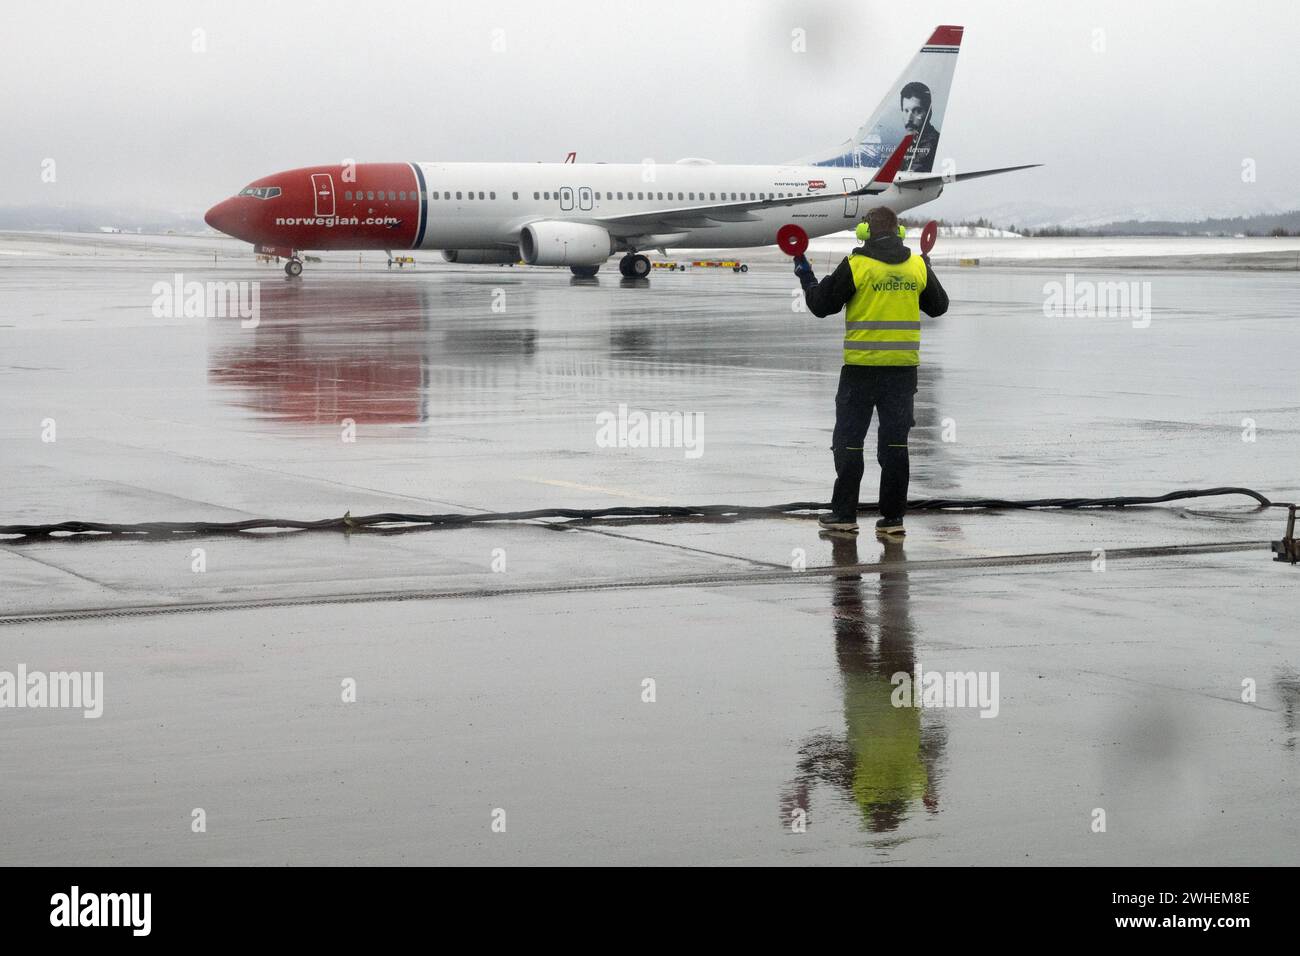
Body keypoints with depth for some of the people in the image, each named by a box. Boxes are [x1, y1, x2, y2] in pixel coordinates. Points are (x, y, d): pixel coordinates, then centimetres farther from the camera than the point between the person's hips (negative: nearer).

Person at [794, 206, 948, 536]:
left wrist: (806, 277, 15)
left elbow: (821, 305, -3)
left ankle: (844, 514, 8)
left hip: (861, 365, -3)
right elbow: (938, 306, 17)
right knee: (895, 442, 7)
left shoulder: (855, 266, -9)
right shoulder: (918, 267, 3)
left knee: (849, 440, 7)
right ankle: (893, 518, 7)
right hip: (903, 366, 3)